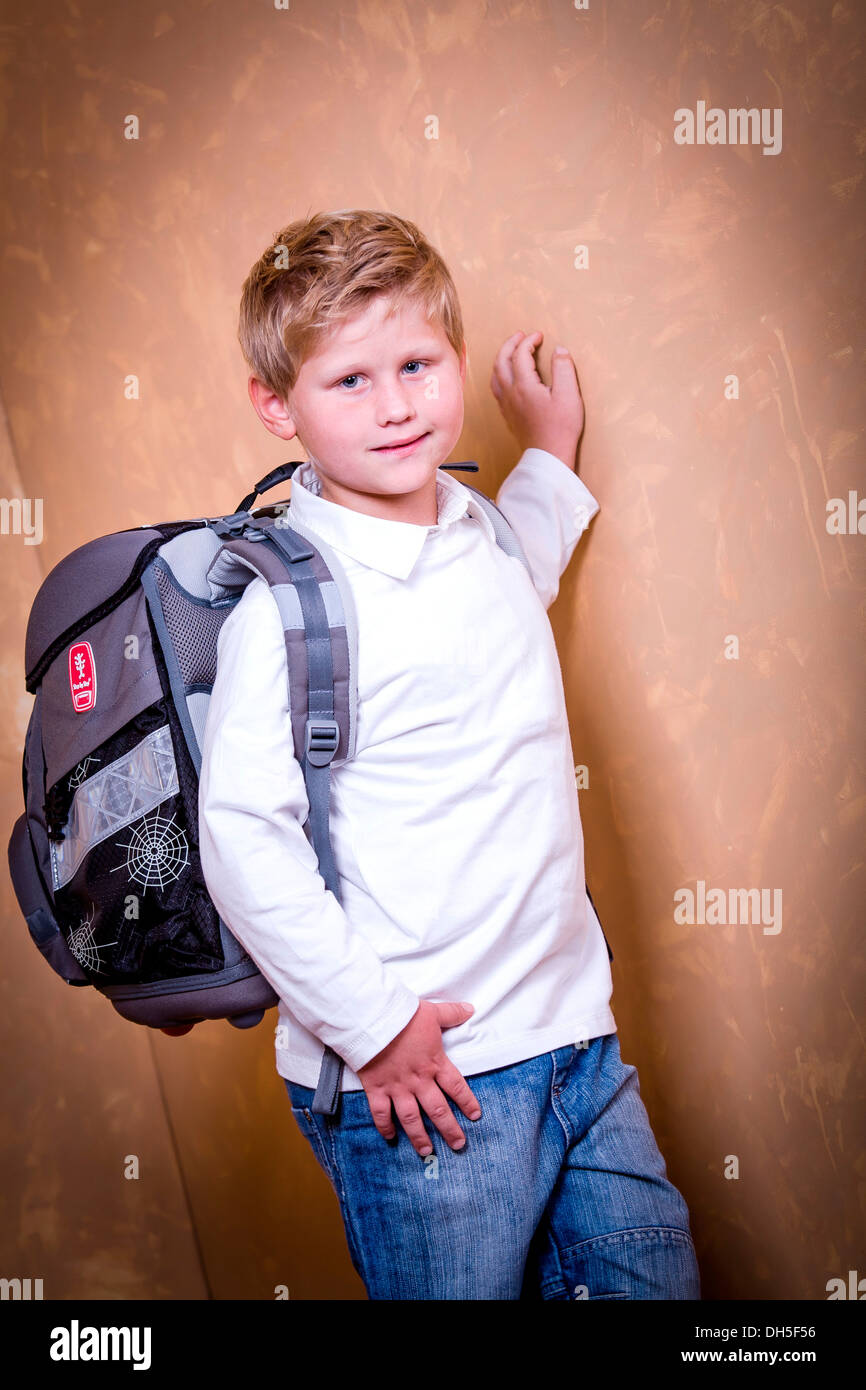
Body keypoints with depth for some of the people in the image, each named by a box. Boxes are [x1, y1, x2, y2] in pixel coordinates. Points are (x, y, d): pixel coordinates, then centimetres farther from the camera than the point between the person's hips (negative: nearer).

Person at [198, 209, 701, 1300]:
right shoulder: (288, 599, -16)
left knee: (655, 1280, 16)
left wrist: (551, 451, 33)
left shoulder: (482, 531, 7)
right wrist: (372, 1025, -17)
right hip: (419, 1080, -7)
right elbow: (242, 838, -19)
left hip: (575, 1036, 7)